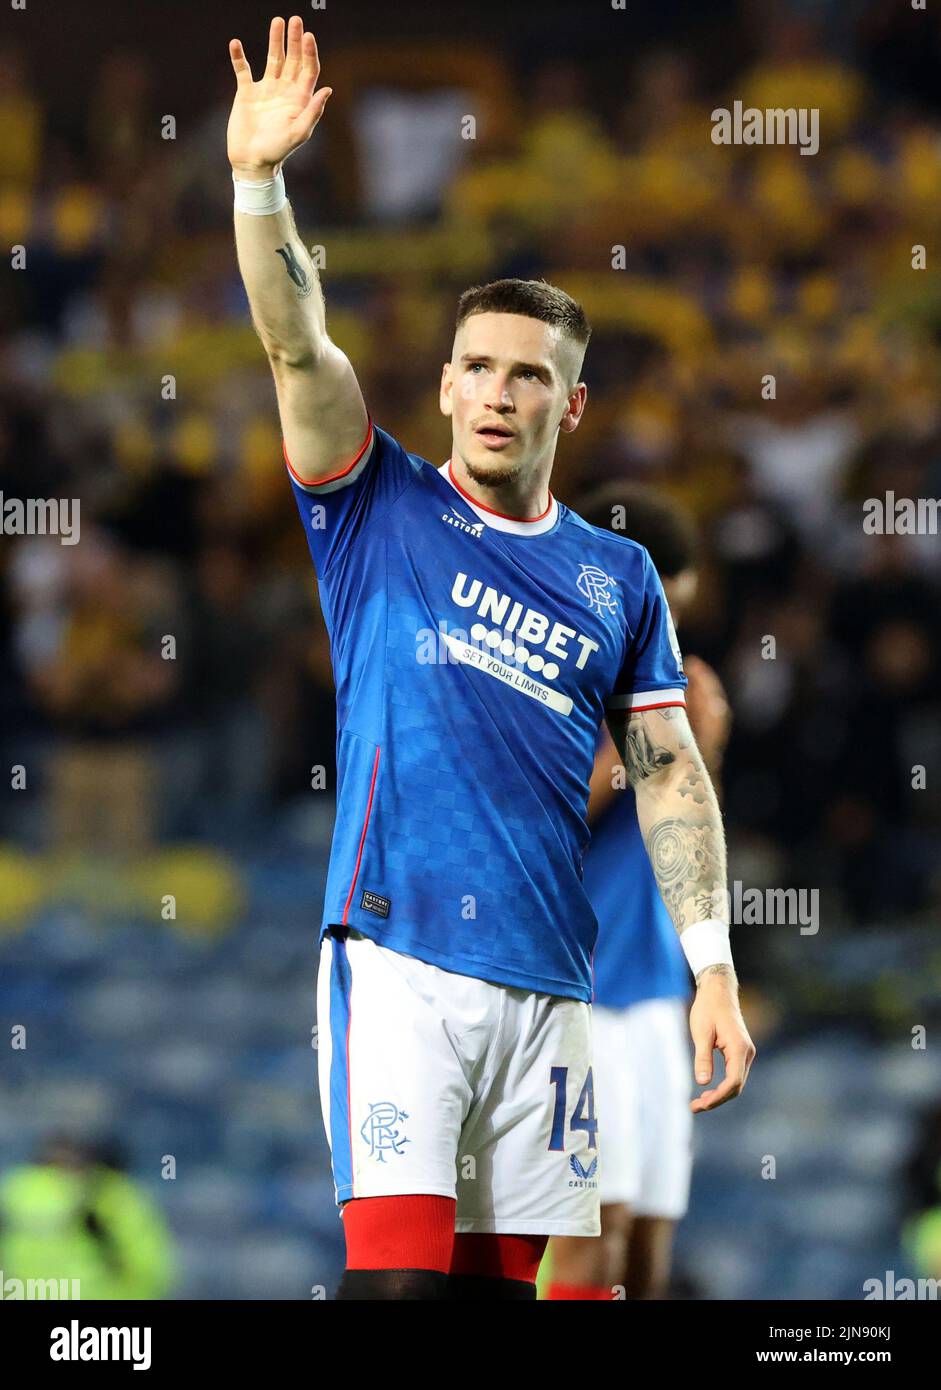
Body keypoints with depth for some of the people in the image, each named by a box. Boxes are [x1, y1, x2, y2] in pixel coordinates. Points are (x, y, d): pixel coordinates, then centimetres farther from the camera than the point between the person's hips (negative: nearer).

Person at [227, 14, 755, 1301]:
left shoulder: (619, 578, 14)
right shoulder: (380, 509, 7)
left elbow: (670, 775, 12)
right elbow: (296, 346, -6)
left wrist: (715, 972, 3)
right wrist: (259, 180, -21)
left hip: (549, 985, 3)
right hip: (399, 959, -3)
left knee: (505, 1277, 4)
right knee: (400, 1269, -15)